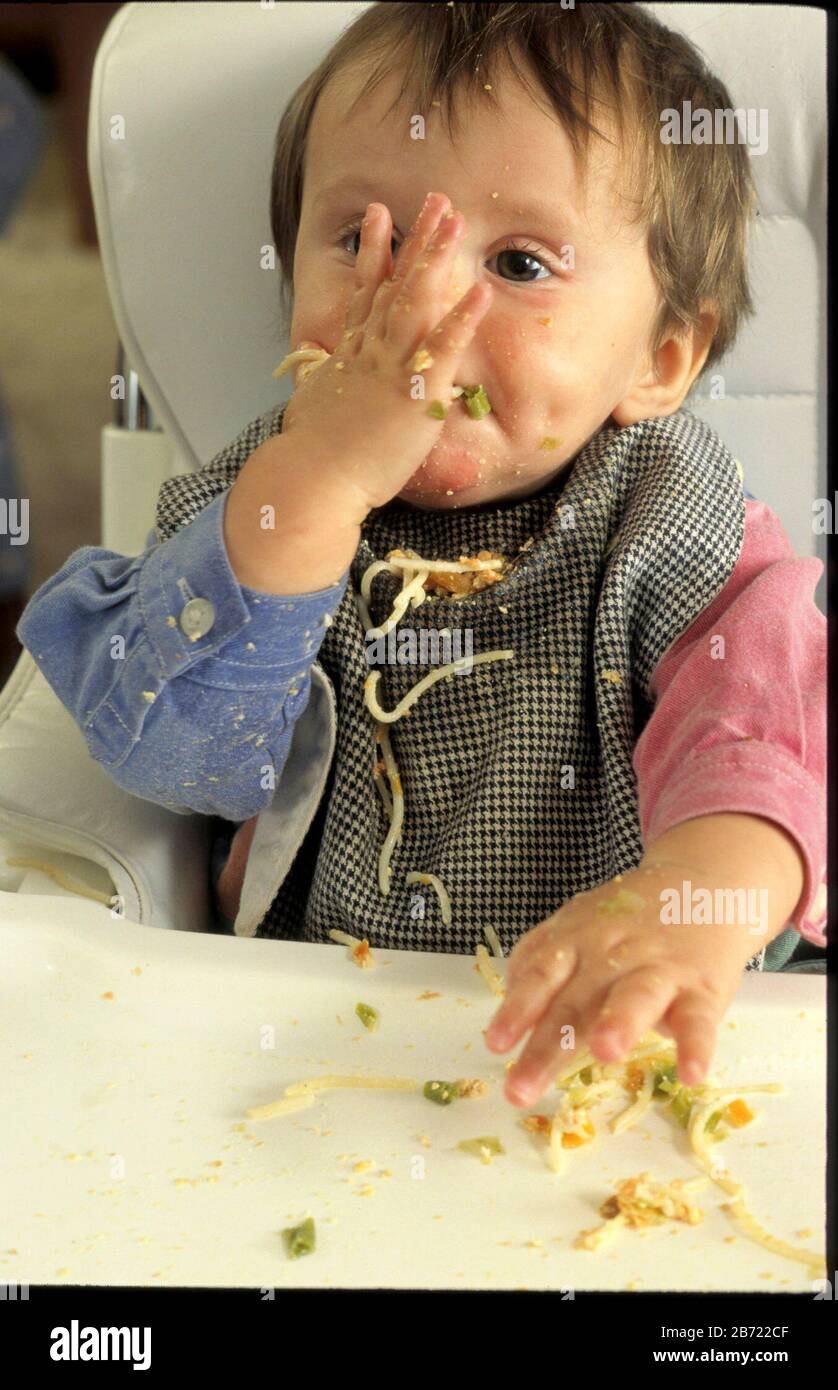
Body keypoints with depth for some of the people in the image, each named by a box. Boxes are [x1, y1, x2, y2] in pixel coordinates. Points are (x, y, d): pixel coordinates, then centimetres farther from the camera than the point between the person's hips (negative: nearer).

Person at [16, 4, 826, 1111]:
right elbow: (168, 752, -15)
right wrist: (314, 485, -26)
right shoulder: (265, 502, 0)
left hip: (602, 1065, 1)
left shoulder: (676, 540, -4)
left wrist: (702, 886, -43)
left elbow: (779, 732, -21)